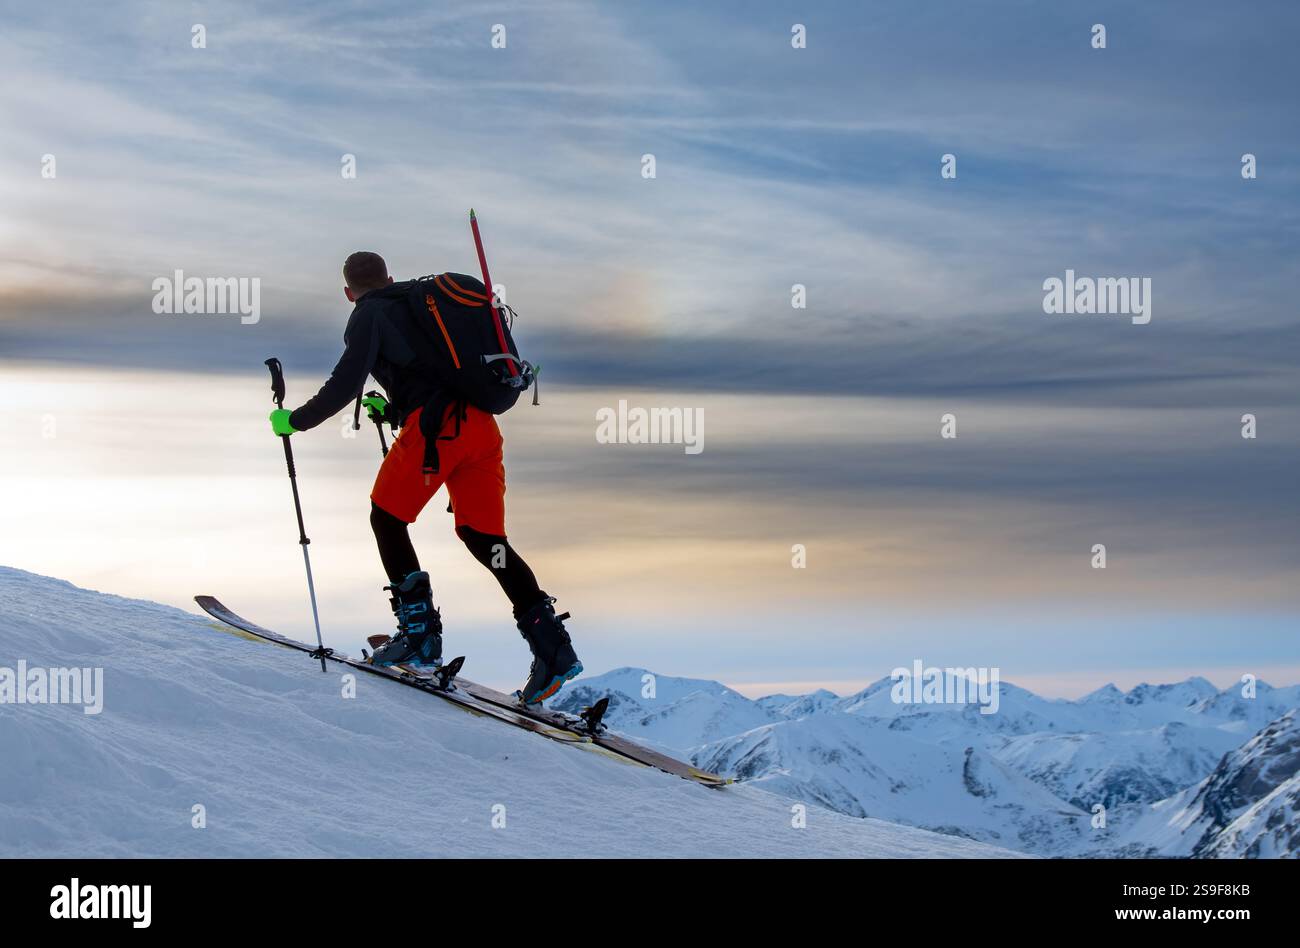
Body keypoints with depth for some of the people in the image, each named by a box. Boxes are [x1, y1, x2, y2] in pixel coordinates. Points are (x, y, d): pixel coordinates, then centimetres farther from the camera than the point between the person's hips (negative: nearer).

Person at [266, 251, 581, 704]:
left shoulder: (370, 314, 7)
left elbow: (346, 384, -5)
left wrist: (295, 420, 7)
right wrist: (391, 409, 50)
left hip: (434, 425, -7)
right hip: (480, 425, 7)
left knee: (387, 518, 10)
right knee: (485, 538, 9)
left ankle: (420, 632, 1)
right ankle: (552, 645, -3)